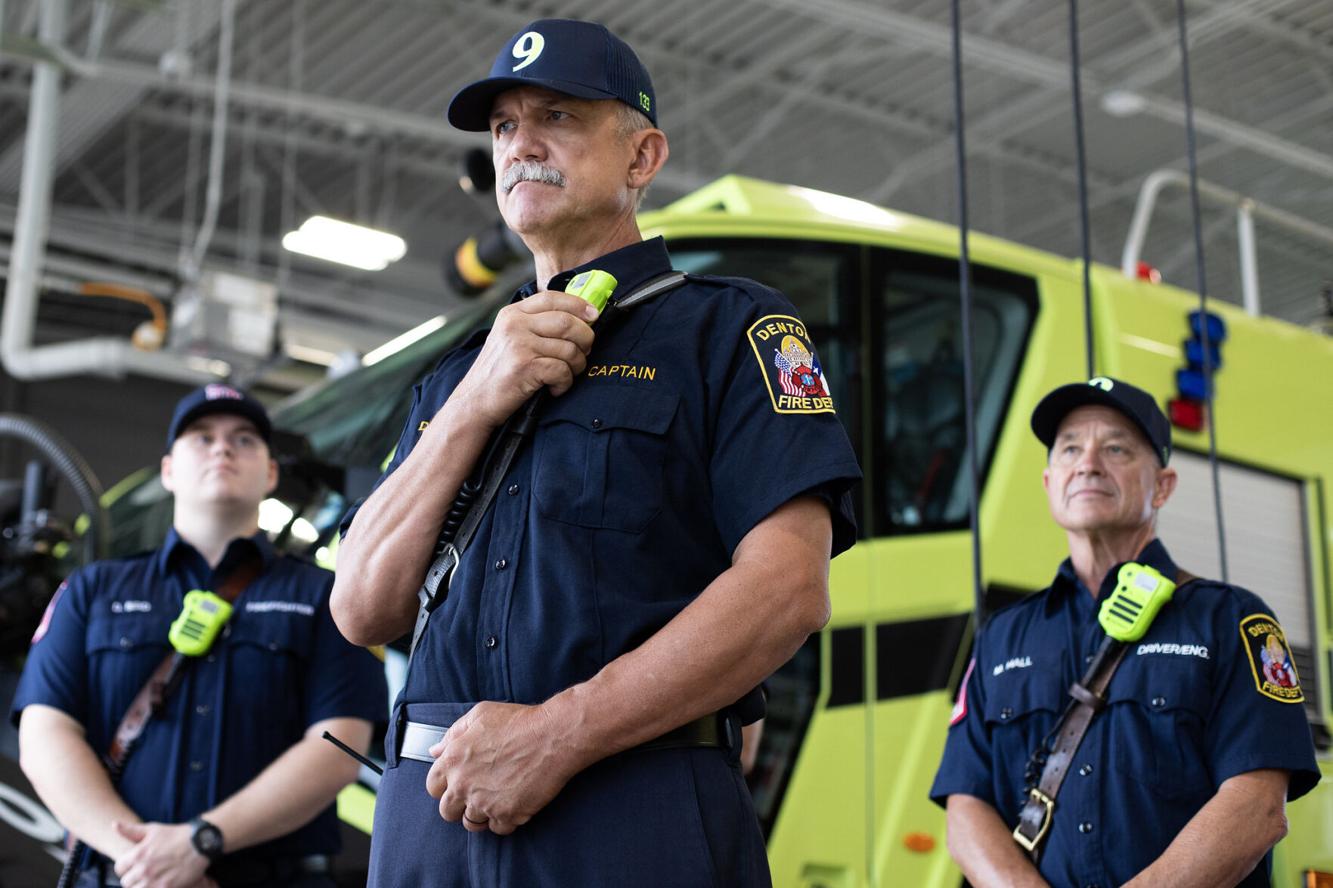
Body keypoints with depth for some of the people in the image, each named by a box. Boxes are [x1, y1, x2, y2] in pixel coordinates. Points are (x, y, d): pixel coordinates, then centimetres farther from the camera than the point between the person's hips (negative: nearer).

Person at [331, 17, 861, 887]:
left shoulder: (728, 327, 3)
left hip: (635, 814, -4)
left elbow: (788, 588, -11)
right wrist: (475, 404, -4)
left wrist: (559, 734, -18)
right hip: (433, 810, 5)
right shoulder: (459, 366, 18)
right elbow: (362, 611, 8)